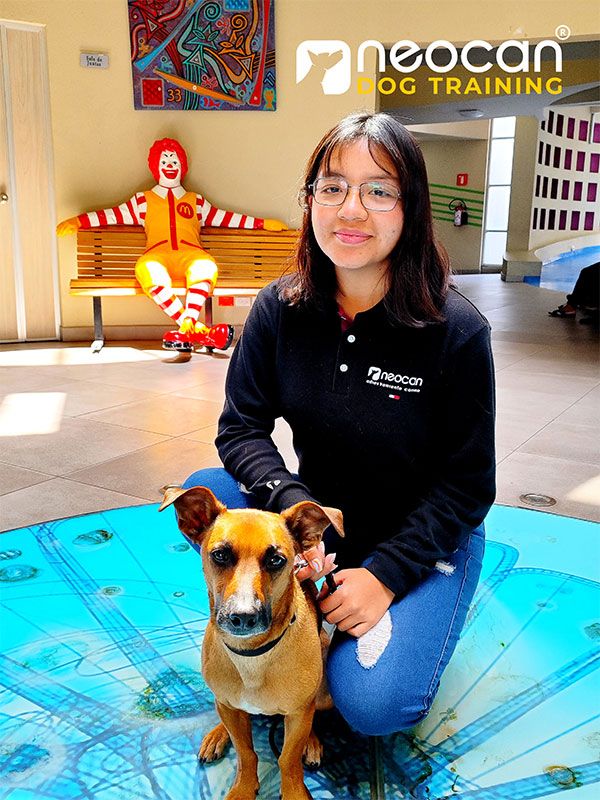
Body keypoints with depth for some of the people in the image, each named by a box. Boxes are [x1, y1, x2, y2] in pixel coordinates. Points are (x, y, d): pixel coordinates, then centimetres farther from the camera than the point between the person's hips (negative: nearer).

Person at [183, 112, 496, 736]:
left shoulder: (455, 331, -20)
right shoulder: (280, 310, -10)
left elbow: (467, 485, -14)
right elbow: (241, 426, -8)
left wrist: (387, 574, -22)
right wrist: (290, 502, -27)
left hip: (423, 538, -3)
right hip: (317, 520, 4)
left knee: (374, 703, -22)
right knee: (204, 493, -20)